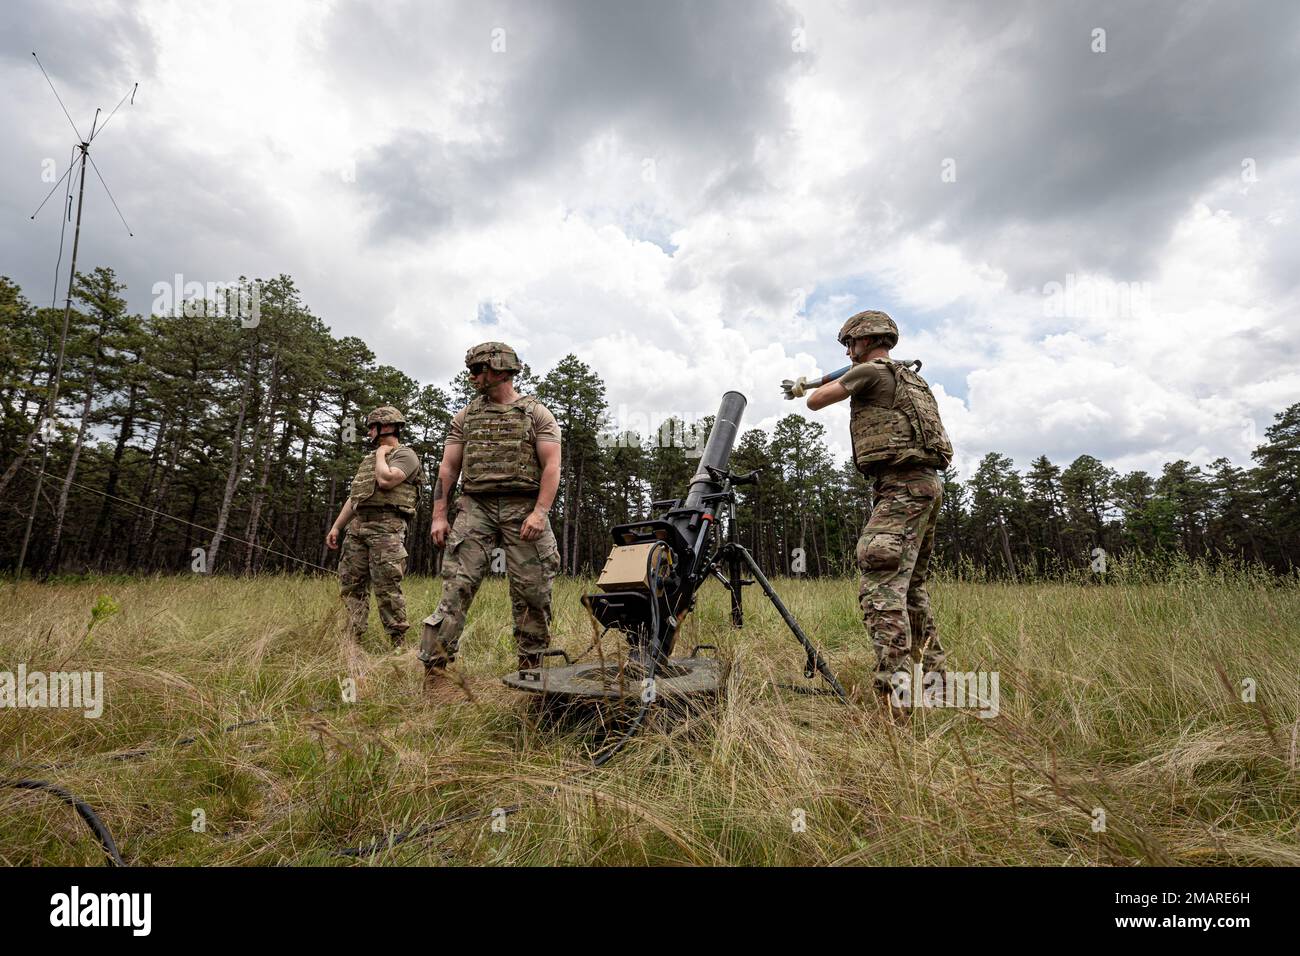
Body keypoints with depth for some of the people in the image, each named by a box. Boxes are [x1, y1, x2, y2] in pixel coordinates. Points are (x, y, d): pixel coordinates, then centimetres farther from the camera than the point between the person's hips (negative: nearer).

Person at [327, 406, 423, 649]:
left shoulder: (405, 455, -1)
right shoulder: (369, 459, 25)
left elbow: (386, 480, -20)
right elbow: (353, 496, 25)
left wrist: (381, 453, -3)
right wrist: (336, 526, 18)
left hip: (386, 528, -8)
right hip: (357, 526, 9)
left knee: (387, 589, -10)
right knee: (350, 585, 7)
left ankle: (398, 643, -3)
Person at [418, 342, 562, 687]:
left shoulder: (536, 413, 6)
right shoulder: (465, 417, 17)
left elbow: (551, 465, -3)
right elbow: (448, 467, 14)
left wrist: (540, 512, -15)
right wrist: (438, 515, 4)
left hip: (523, 509, -2)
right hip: (475, 508, 2)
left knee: (532, 593, 1)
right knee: (456, 587, -7)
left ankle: (529, 669, 15)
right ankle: (433, 670, -4)